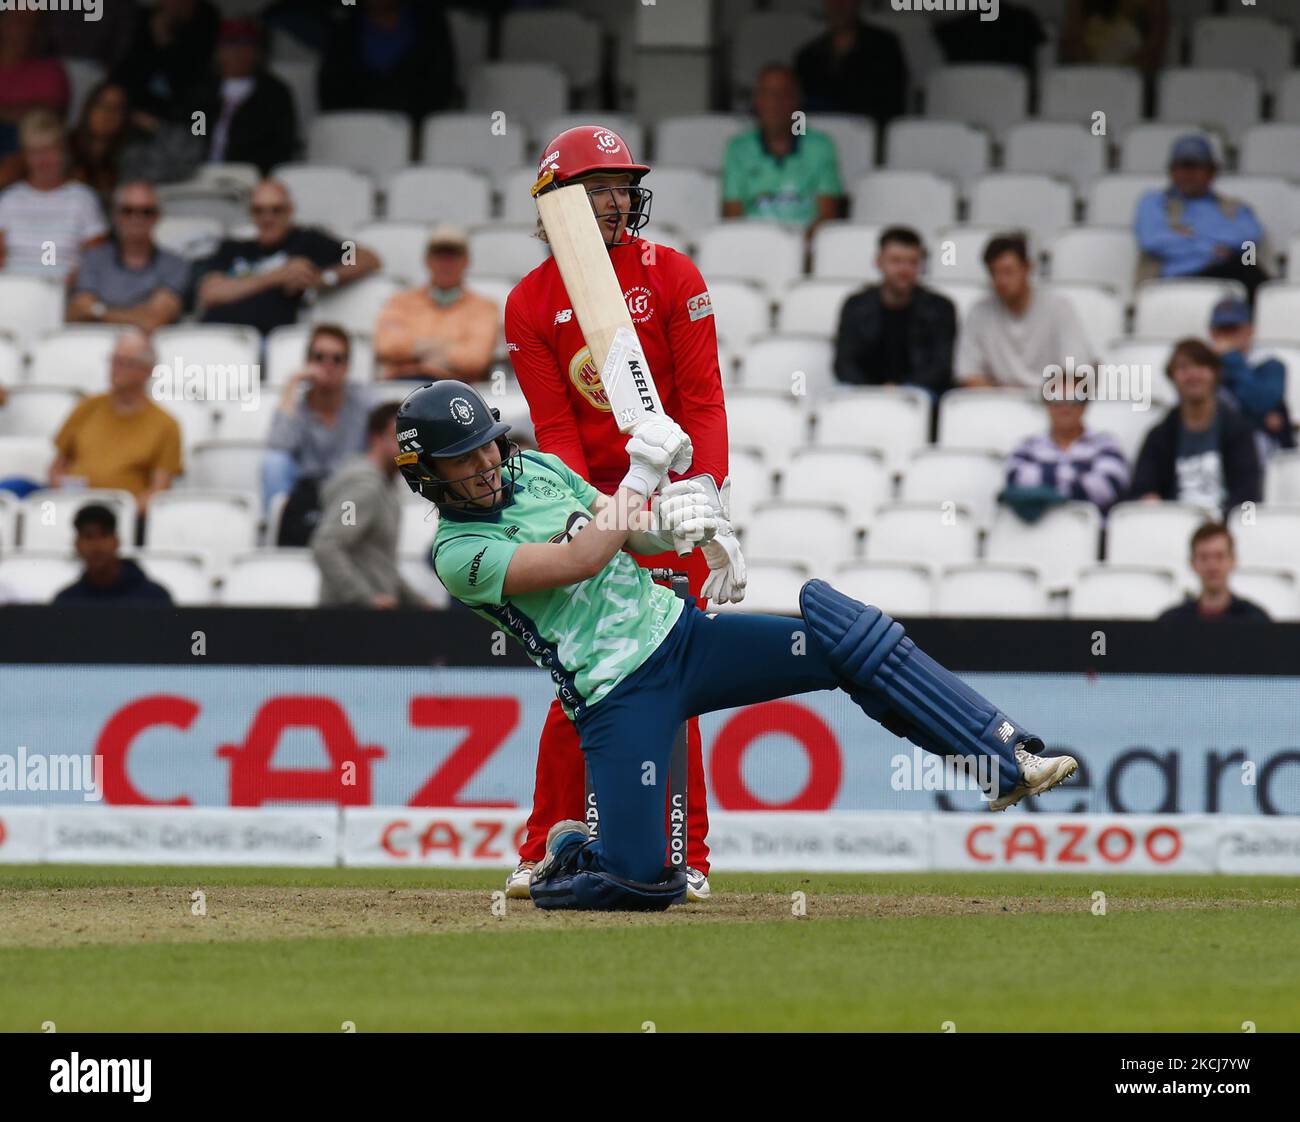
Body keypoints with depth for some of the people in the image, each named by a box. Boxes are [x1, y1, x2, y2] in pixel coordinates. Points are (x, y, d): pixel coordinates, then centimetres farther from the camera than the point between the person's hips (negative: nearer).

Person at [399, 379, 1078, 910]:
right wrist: (642, 475, -22)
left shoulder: (539, 469, 11)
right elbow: (580, 560, -23)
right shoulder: (459, 553, -11)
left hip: (678, 632, 6)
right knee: (640, 880, -17)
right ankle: (566, 858, 19)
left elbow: (630, 533, 12)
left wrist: (671, 521, -11)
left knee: (843, 633, -12)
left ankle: (1006, 762, -11)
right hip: (618, 693, -6)